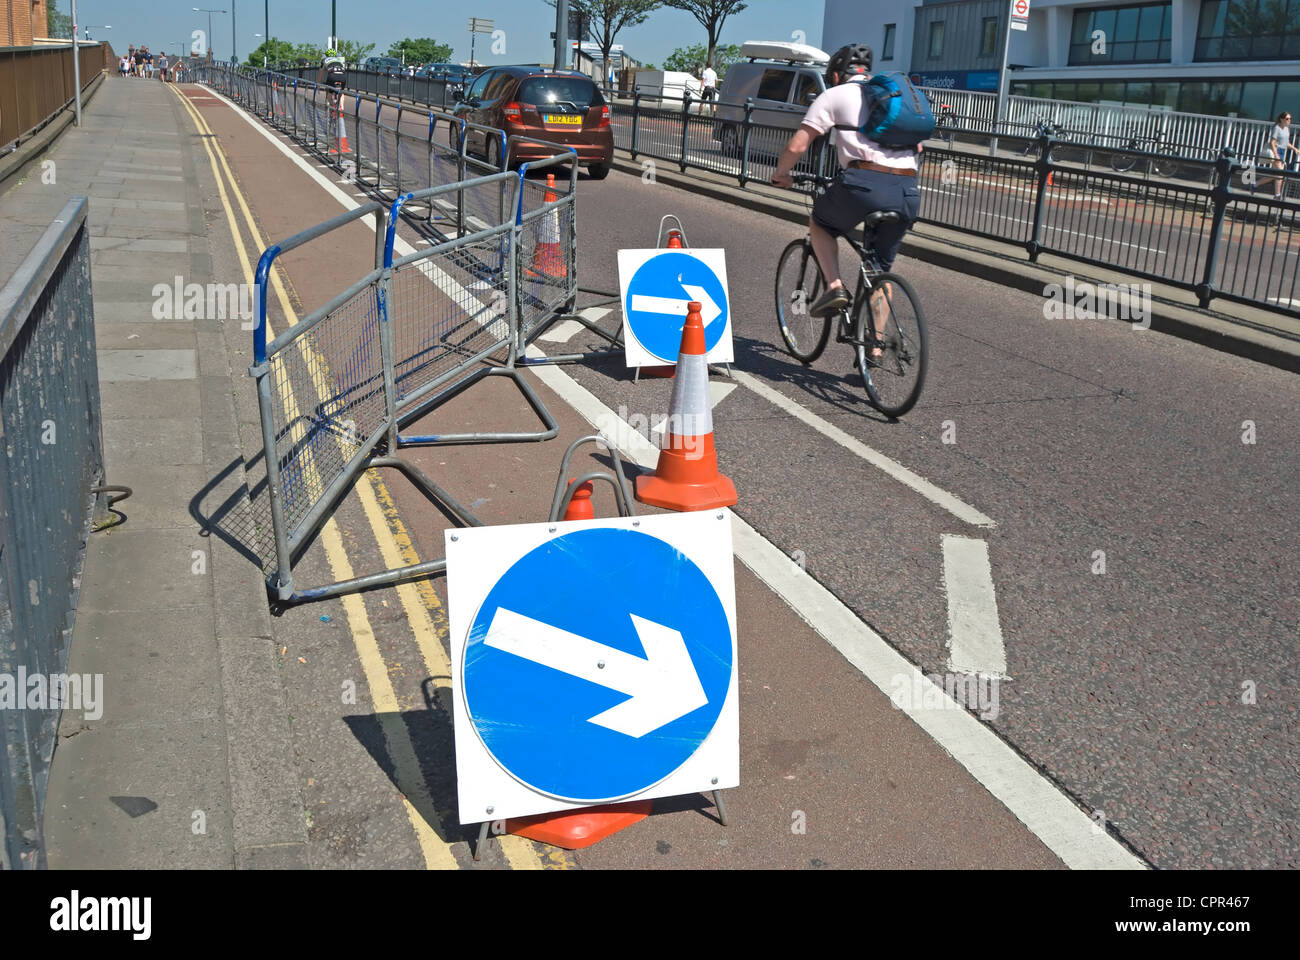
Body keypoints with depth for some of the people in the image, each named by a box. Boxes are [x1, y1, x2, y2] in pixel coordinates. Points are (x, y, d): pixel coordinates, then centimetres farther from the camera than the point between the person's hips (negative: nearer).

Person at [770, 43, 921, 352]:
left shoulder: (835, 96, 11)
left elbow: (797, 146, 5)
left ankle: (835, 286, 7)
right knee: (880, 271, 19)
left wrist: (780, 174, 23)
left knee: (820, 222, 26)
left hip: (864, 183, -5)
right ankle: (875, 344, 16)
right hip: (908, 191, 5)